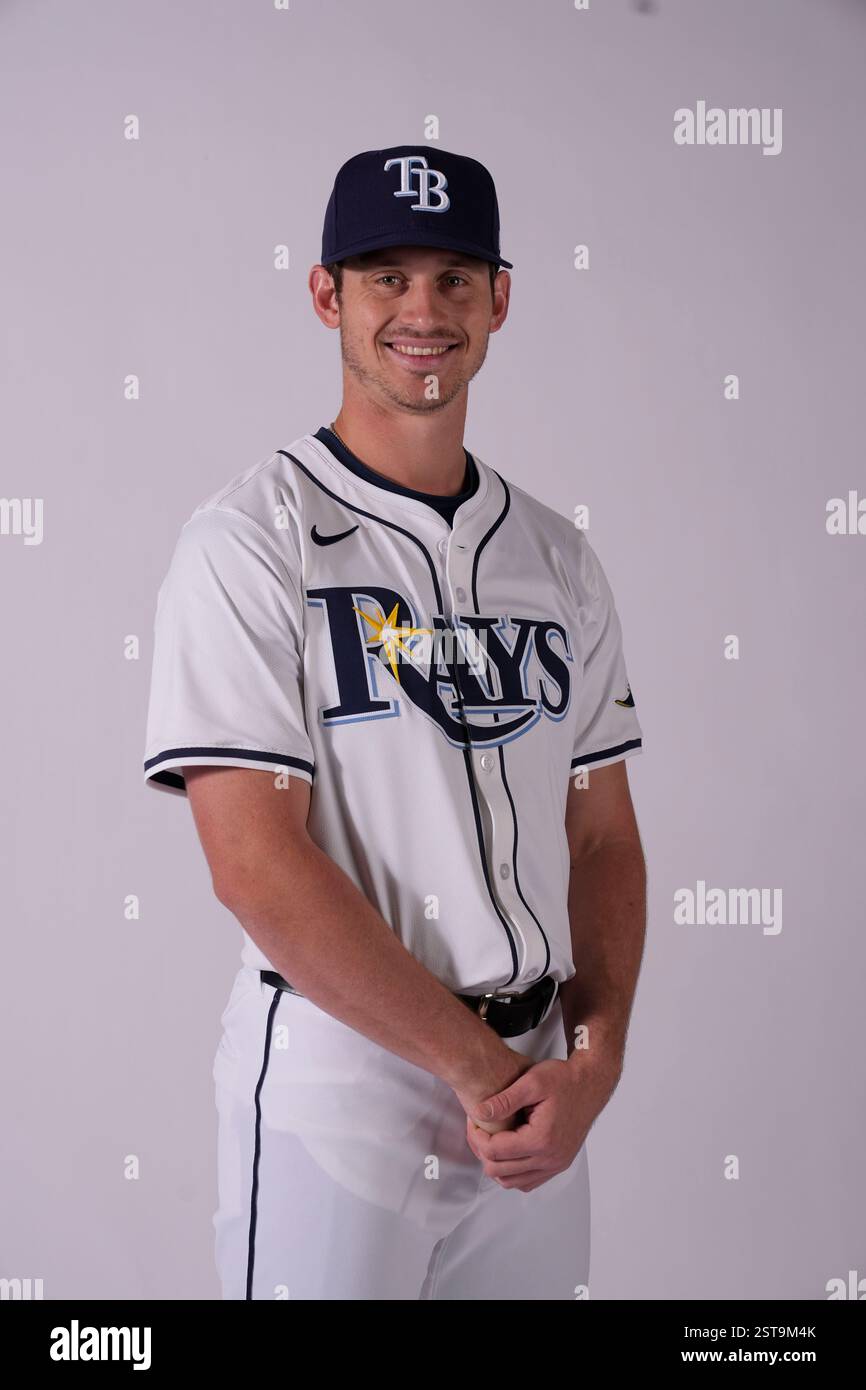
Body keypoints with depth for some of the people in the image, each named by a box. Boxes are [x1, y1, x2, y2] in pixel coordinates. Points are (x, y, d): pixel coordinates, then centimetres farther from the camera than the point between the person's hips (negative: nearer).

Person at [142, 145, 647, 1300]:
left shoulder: (557, 558, 9)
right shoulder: (249, 542, -9)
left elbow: (604, 837, 9)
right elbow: (257, 865, -16)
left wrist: (592, 1061, -6)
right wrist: (481, 1068, -14)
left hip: (537, 1090, 5)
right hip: (335, 1077, -5)